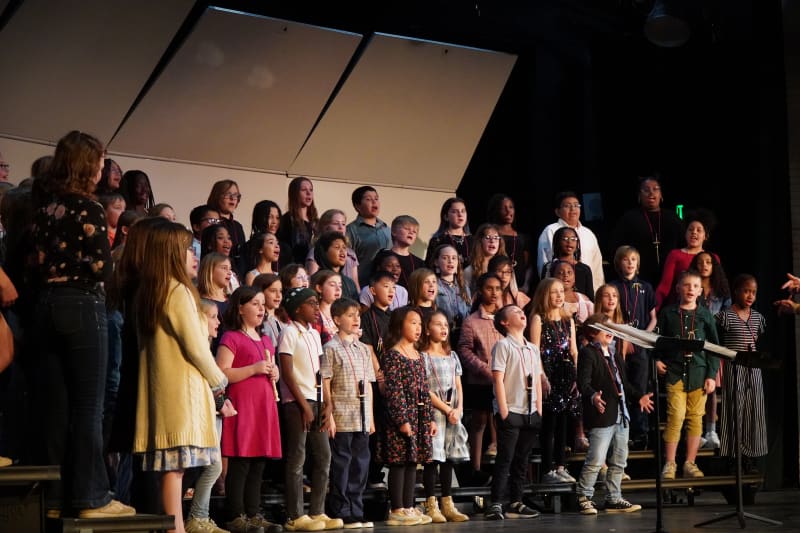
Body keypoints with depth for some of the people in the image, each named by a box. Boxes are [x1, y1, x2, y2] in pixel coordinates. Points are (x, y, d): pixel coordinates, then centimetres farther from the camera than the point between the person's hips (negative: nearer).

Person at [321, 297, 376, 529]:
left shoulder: (363, 349, 15)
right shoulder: (331, 348, -3)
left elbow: (368, 385, 16)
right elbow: (325, 385, -7)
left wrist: (370, 418, 13)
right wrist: (329, 416, -12)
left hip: (362, 419, 6)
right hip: (341, 418, -6)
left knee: (360, 464, 8)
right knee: (341, 466, -2)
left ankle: (356, 513, 16)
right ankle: (342, 514, 5)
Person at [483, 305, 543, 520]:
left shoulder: (533, 349, 16)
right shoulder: (503, 345, -4)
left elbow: (538, 381, 17)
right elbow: (498, 379, -11)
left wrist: (539, 411, 10)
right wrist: (504, 411, -16)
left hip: (530, 413, 6)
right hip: (510, 412, -6)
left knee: (522, 460, 10)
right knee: (505, 460, -7)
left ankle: (515, 503, 16)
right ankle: (495, 505, -6)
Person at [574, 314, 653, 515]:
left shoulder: (615, 355, 21)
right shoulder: (588, 353, -8)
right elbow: (583, 383, -18)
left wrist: (638, 397, 18)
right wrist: (593, 397, -35)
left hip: (621, 416, 9)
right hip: (601, 416, -9)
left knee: (619, 461, 14)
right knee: (595, 461, -11)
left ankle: (613, 499, 22)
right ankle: (584, 498, -1)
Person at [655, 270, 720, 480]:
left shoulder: (705, 315, 7)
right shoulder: (668, 313, 5)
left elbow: (714, 347, 9)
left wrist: (712, 375, 4)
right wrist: (657, 359, -1)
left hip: (699, 373, 2)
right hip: (675, 370, -2)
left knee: (695, 418, 4)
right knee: (676, 415, -10)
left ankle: (690, 464, 13)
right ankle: (669, 464, -2)